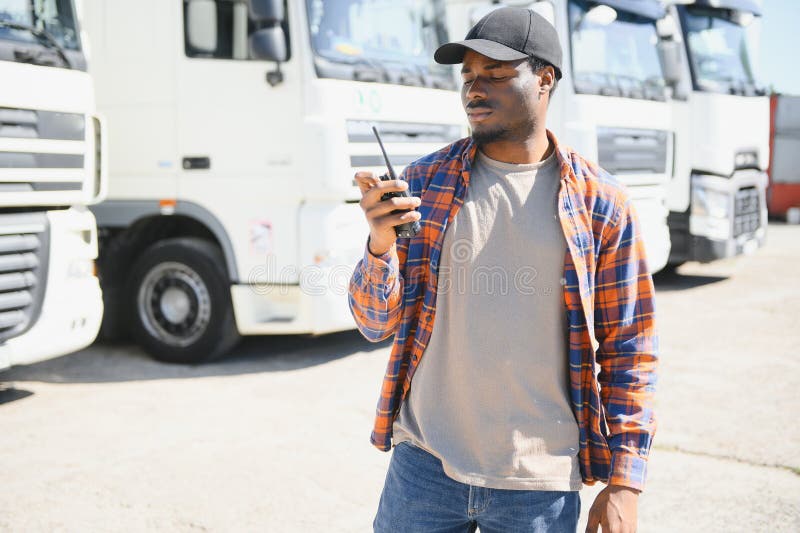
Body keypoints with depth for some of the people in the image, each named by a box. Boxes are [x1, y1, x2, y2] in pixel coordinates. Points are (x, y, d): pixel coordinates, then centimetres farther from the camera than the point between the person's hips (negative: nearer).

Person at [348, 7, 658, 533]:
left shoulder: (600, 203, -3)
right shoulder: (424, 181, 2)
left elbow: (628, 351, 1)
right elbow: (378, 324, 2)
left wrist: (625, 483, -1)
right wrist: (380, 245, -18)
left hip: (541, 484, -1)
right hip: (425, 466, 1)